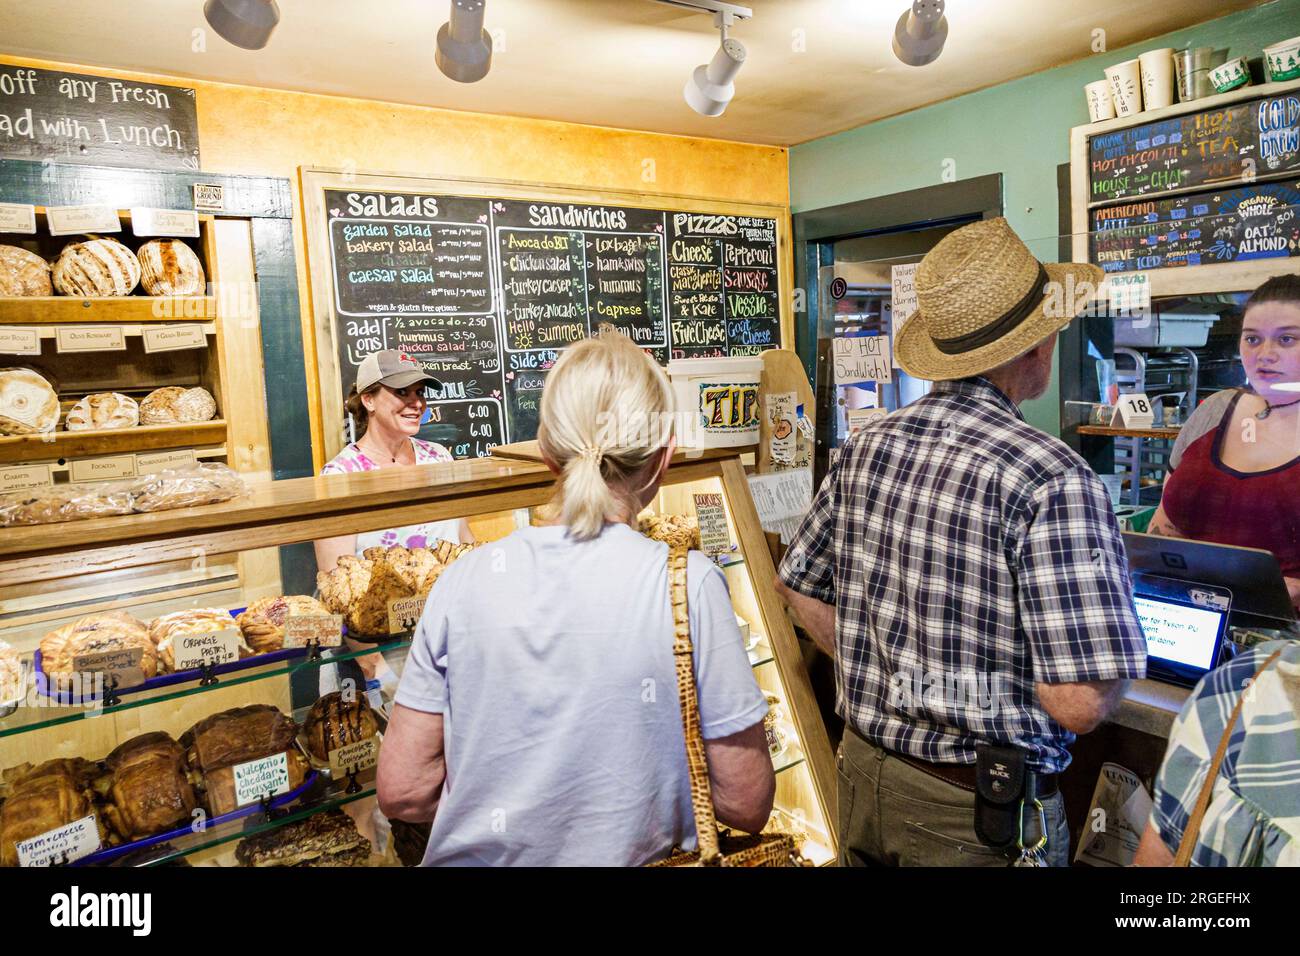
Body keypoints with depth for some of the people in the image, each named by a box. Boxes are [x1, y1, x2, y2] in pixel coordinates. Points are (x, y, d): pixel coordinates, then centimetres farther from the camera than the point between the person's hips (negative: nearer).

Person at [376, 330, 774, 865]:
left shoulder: (463, 581, -12)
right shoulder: (689, 585, -19)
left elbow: (401, 792, -7)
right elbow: (746, 805, -13)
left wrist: (510, 798, 7)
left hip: (473, 855, 2)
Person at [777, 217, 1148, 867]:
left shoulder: (865, 448, -4)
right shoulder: (1053, 479, -23)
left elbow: (799, 586, 6)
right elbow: (1079, 705, -22)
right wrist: (1109, 656, -1)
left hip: (863, 769, 5)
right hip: (978, 812, -4)